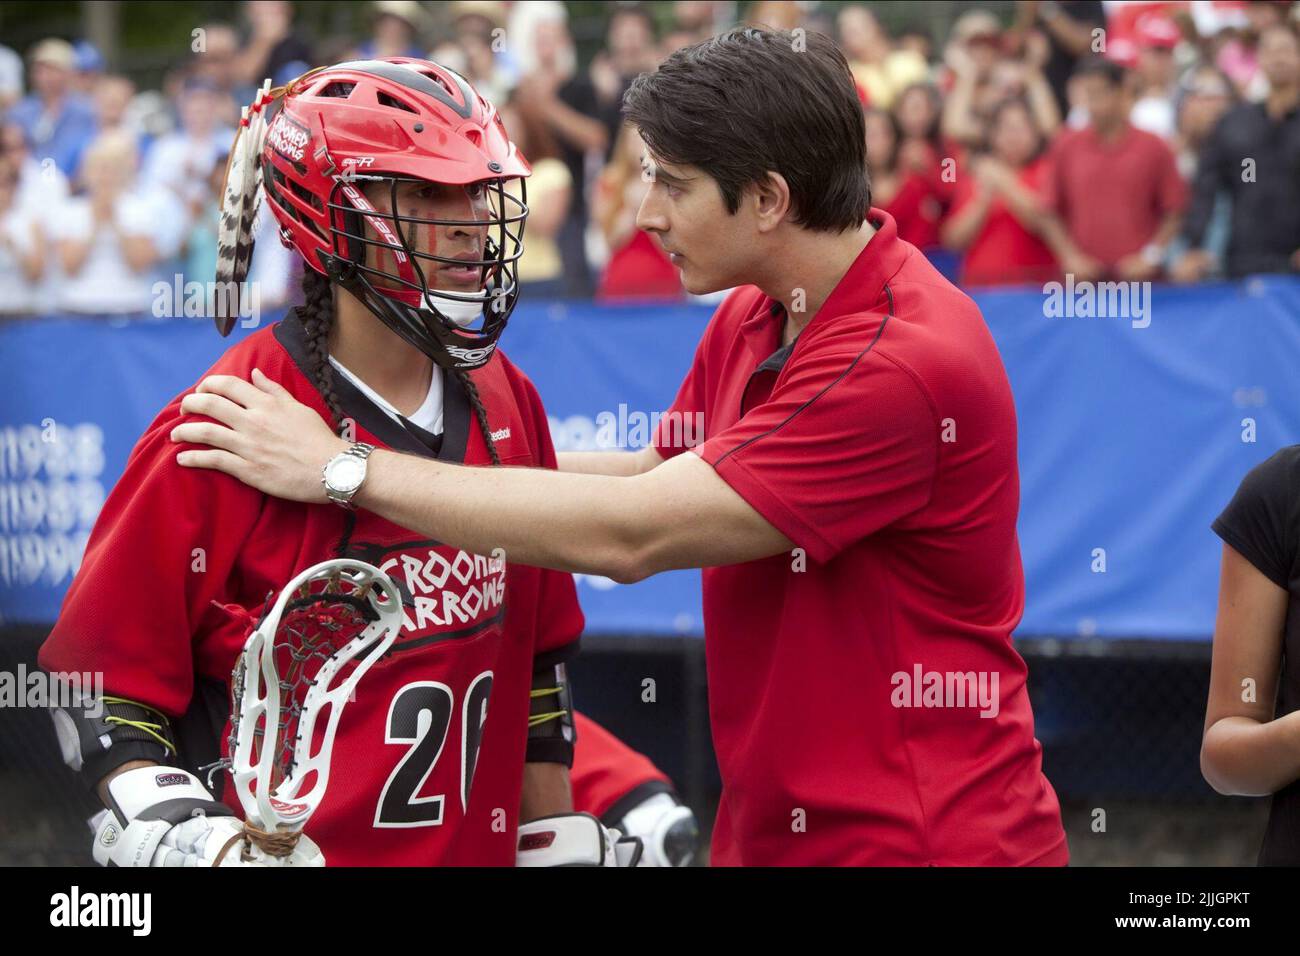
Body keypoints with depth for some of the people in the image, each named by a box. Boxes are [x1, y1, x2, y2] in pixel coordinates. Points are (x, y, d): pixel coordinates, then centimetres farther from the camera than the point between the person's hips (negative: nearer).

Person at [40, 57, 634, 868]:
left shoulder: (507, 404, 4)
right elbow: (104, 683, -11)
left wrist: (563, 839, 12)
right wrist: (179, 837, -23)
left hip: (478, 848, 6)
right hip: (294, 846, -6)